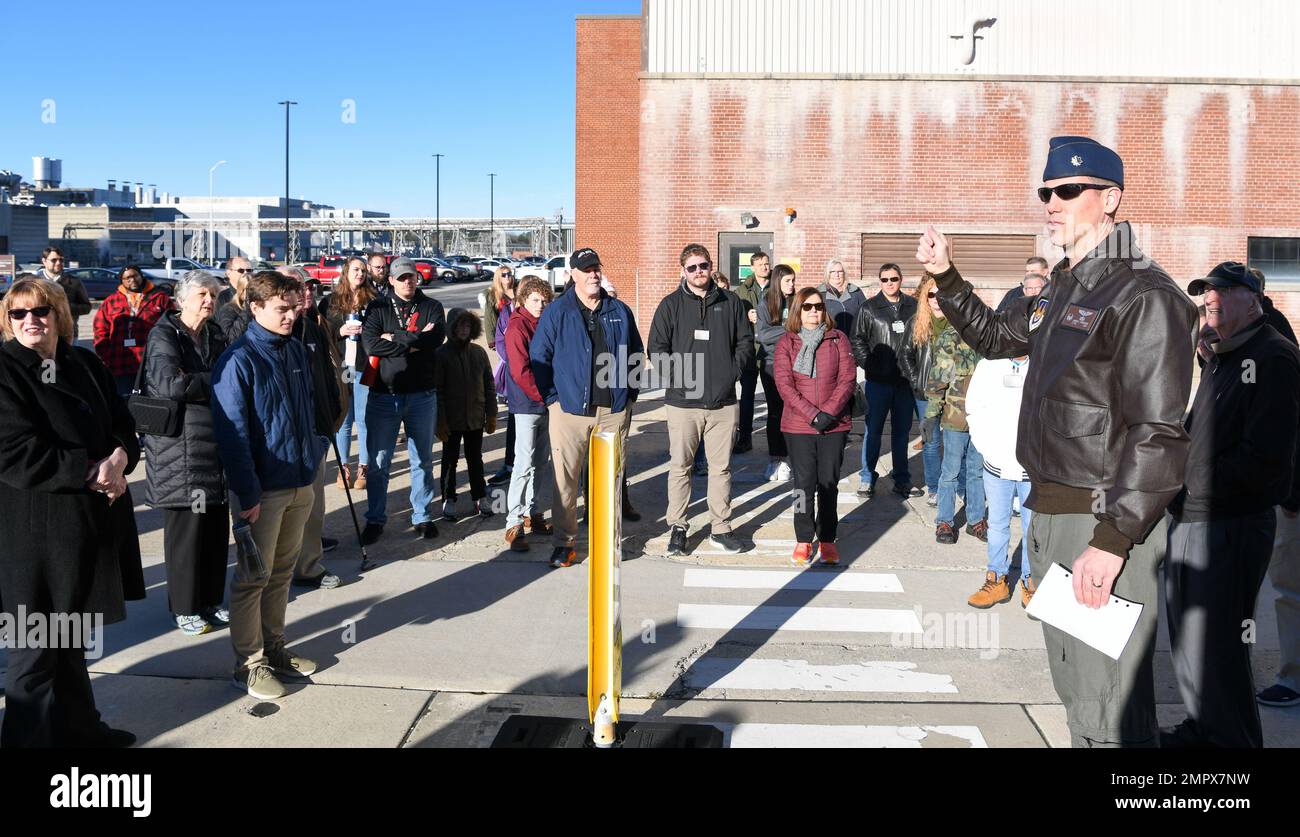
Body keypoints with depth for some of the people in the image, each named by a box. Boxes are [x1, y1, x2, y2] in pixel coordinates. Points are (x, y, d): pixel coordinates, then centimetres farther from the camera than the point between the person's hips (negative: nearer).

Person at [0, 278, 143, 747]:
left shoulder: (84, 365, 9)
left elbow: (123, 425, 9)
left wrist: (119, 458, -13)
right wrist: (91, 470, -19)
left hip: (94, 520, 7)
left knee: (71, 637, 21)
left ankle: (77, 729, 36)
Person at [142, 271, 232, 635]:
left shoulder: (216, 335, 14)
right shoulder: (164, 335, -7)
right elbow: (170, 383, -22)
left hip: (215, 444, 6)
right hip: (179, 449, -6)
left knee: (216, 526, 10)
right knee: (185, 527, 0)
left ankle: (211, 600, 24)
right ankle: (185, 607, 14)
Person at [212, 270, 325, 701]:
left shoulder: (297, 350, 7)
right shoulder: (237, 361, -15)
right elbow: (232, 433, -17)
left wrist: (313, 460, 13)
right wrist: (247, 494, -18)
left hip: (299, 483, 7)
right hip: (263, 488, -7)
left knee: (282, 572, 17)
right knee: (253, 577, 4)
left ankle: (274, 647, 31)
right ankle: (249, 664, 15)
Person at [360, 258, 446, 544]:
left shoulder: (431, 307, 5)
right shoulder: (378, 308, 2)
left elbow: (436, 338, -14)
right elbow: (370, 344, -13)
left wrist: (394, 337, -12)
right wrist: (413, 343, -14)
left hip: (422, 395, 1)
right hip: (383, 394, -1)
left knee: (422, 461, 11)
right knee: (379, 461, 4)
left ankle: (422, 516, 24)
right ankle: (375, 519, 17)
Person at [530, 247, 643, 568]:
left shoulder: (620, 311, 9)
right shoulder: (556, 312, 0)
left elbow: (635, 354, 17)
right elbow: (538, 357, 1)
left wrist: (630, 394, 10)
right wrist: (551, 398, -5)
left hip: (614, 410, 3)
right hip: (569, 409, -2)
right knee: (565, 479, -2)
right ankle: (564, 541, 8)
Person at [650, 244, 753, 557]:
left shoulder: (730, 302, 8)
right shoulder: (671, 305, 1)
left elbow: (745, 340, 14)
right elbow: (657, 348, 0)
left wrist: (734, 370, 1)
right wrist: (678, 375, -9)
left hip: (723, 401, 2)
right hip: (682, 401, -2)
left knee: (721, 467, 9)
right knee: (680, 466, 5)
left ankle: (720, 527, 19)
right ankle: (677, 527, 16)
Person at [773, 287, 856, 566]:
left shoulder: (838, 339, 5)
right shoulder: (786, 343, 2)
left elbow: (848, 378, -2)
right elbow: (784, 384, -7)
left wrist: (829, 412, -14)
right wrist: (813, 415, -16)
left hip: (835, 425, 1)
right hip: (798, 426, -1)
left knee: (829, 483, 6)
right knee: (804, 484, 3)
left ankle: (827, 540, 18)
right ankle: (804, 540, 14)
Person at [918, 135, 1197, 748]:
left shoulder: (1144, 295, -15)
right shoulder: (1063, 292, 15)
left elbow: (1158, 434, -22)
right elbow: (993, 336, 32)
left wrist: (1111, 540, -26)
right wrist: (945, 278, 18)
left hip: (1106, 521, -10)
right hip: (1050, 515, 10)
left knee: (1109, 715, -6)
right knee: (1075, 693, 21)